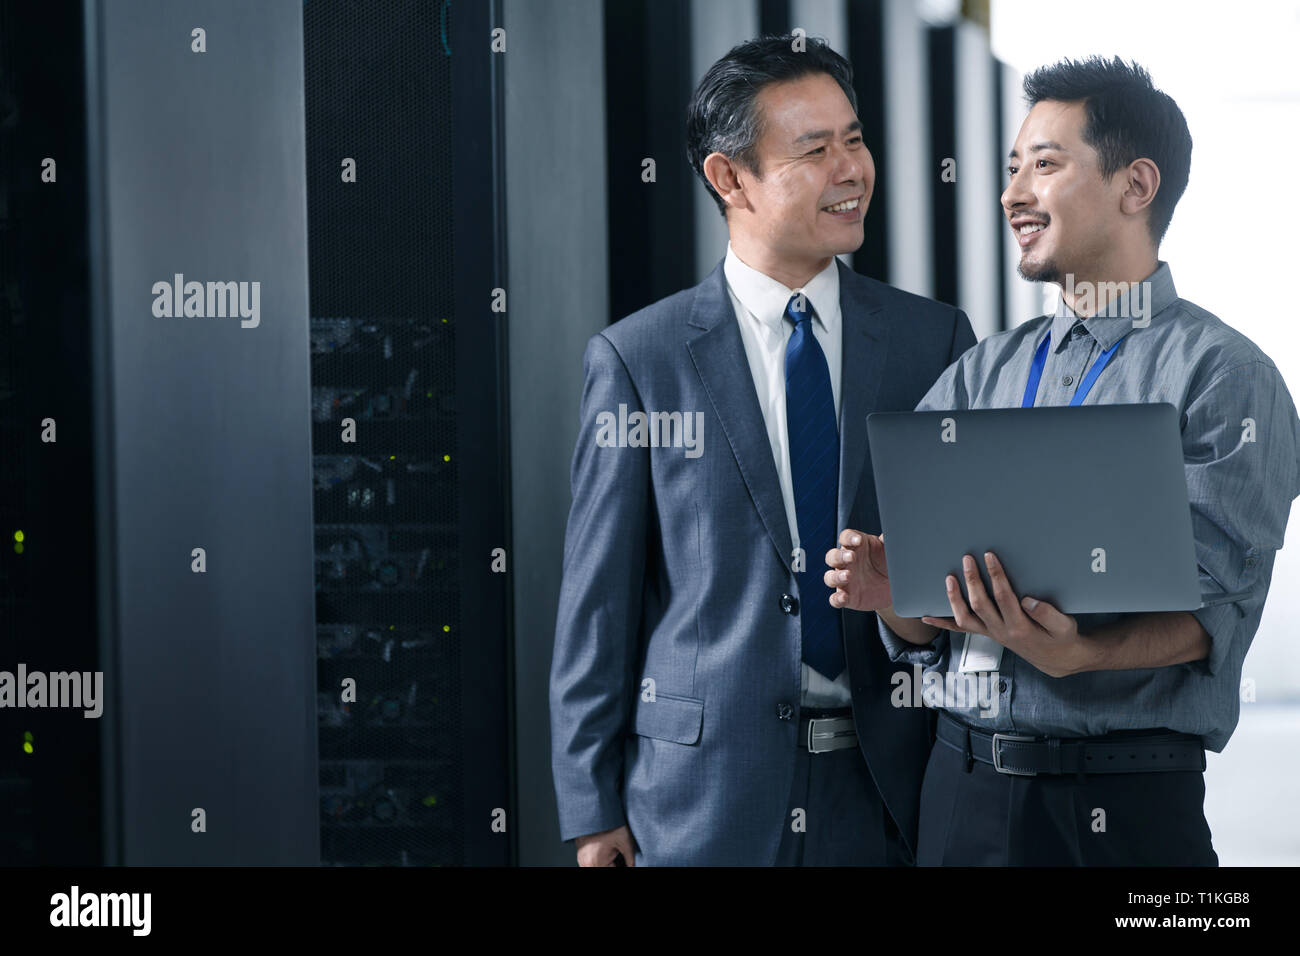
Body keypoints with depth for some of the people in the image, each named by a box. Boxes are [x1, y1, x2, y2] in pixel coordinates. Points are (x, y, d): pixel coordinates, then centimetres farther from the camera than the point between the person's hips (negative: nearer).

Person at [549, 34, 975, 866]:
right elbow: (599, 595, 0)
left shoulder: (936, 342, 4)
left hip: (894, 792, 2)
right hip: (705, 790, -2)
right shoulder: (638, 361, -2)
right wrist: (593, 806, -2)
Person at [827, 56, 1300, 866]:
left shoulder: (1223, 375, -4)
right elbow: (929, 634, 11)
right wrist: (894, 596, -11)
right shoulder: (977, 377, 13)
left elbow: (1210, 611, -14)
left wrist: (1072, 654, -30)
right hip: (962, 786, 5)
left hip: (1127, 797, -5)